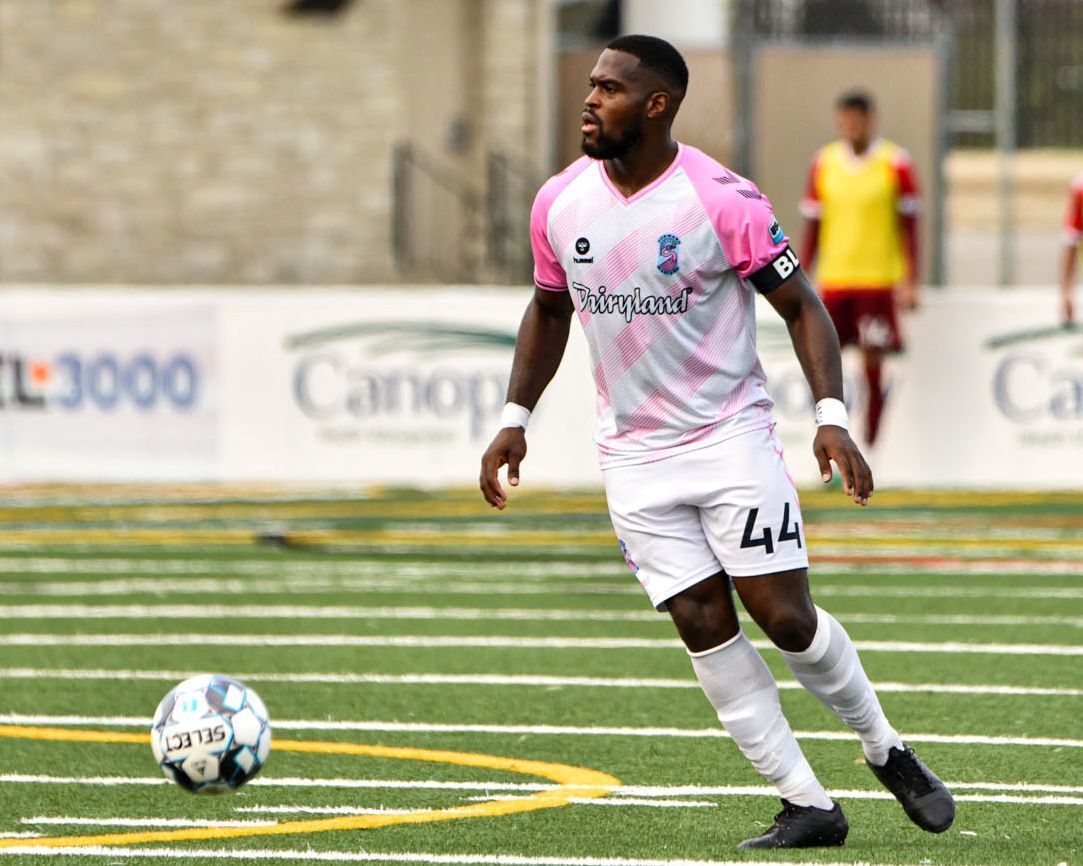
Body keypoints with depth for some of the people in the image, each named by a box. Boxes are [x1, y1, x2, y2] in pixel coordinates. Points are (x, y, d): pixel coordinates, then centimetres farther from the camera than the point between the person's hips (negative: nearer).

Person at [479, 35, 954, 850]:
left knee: (785, 616, -7)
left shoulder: (721, 201, -15)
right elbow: (549, 309, 17)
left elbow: (800, 304, -10)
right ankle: (807, 804, 4)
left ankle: (888, 752, 18)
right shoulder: (560, 203, 0)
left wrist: (832, 418, -20)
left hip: (733, 440, -4)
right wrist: (515, 418, 10)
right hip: (636, 458, 4)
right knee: (706, 630, -3)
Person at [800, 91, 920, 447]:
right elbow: (812, 227, 11)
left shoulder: (895, 163, -2)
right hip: (832, 281, 3)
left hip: (878, 281, -3)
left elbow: (908, 227, 1)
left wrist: (910, 282, -4)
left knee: (873, 370, -2)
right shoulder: (824, 163, 6)